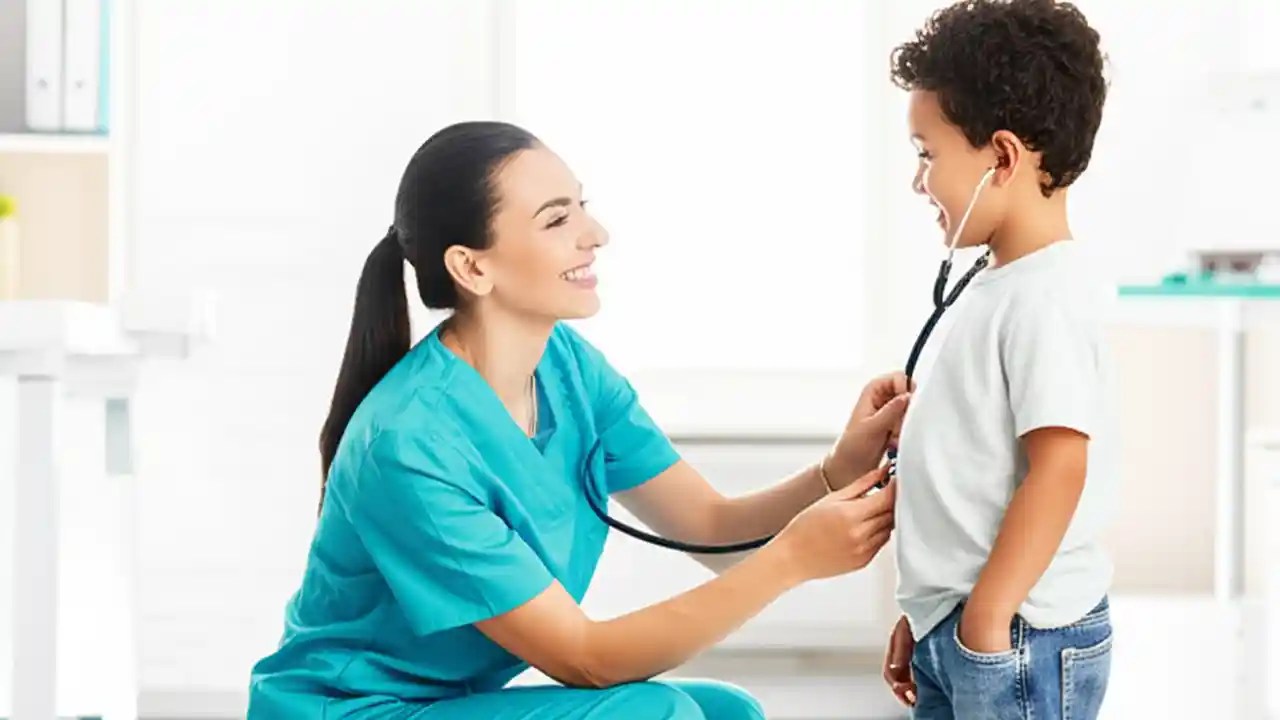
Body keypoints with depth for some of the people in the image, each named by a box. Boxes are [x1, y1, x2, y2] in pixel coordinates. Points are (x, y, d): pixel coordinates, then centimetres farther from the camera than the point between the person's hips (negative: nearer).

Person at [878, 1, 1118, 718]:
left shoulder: (1044, 297, -17)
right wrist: (927, 614, 20)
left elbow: (1058, 467, -23)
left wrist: (986, 617, -22)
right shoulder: (999, 286, 12)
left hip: (1016, 638, -10)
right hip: (955, 629, 10)